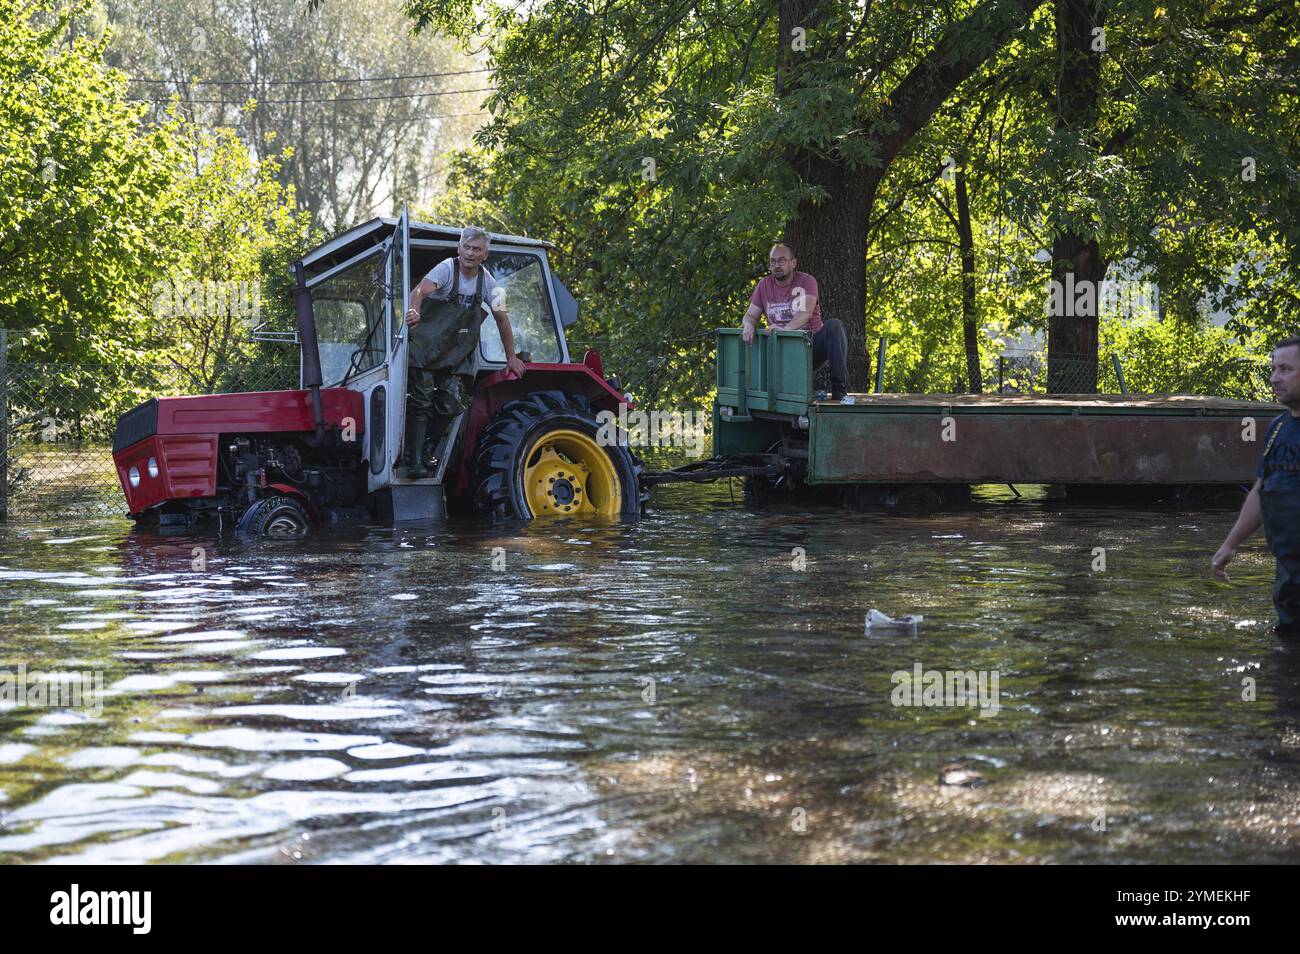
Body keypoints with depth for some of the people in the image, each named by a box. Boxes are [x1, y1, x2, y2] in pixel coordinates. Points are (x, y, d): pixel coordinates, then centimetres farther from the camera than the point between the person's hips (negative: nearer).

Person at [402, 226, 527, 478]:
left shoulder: (486, 280, 0)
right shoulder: (447, 269, -15)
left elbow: (501, 317, 9)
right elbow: (421, 290, -33)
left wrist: (511, 357, 8)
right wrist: (414, 311, -55)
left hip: (455, 354, 5)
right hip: (425, 346, -5)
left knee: (451, 405, -4)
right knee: (420, 403, -11)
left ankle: (424, 453, 13)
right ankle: (414, 462, -9)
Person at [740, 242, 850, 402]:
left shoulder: (806, 281, -4)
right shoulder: (764, 285, 9)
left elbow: (806, 312, -22)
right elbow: (750, 315, 6)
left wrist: (786, 328, -43)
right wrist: (749, 325, -21)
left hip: (812, 346, -3)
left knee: (834, 325, -30)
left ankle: (839, 389, -33)